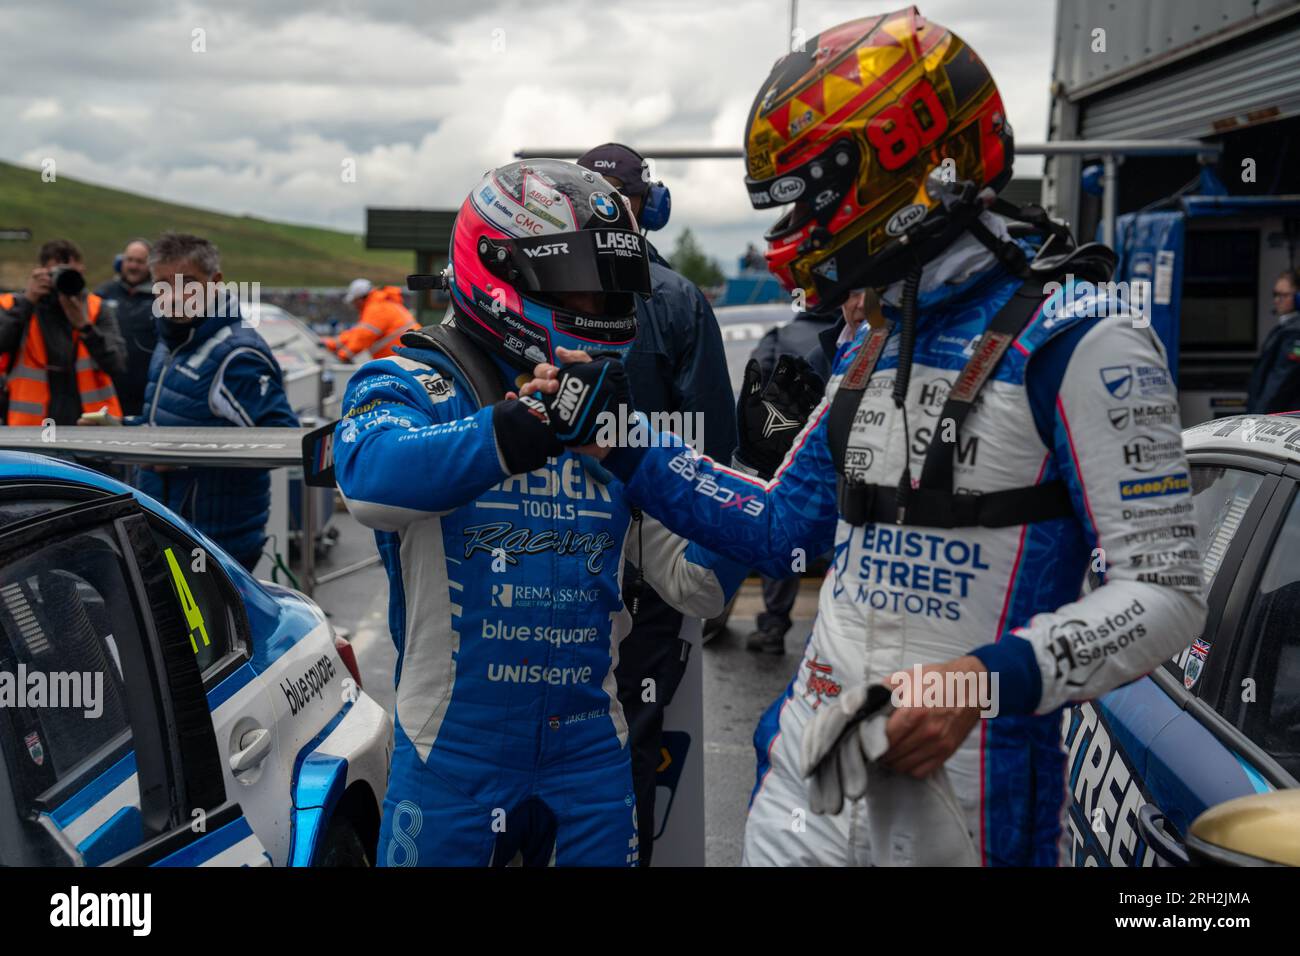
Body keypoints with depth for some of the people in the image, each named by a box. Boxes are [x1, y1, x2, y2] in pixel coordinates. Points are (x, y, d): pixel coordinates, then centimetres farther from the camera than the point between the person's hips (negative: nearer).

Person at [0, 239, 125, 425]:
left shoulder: (95, 309, 4)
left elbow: (116, 364, -9)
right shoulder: (21, 308, 3)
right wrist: (27, 301, -17)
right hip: (34, 422, -1)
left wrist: (84, 325, -22)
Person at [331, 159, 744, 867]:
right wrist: (535, 419, -40)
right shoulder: (413, 384, -5)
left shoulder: (616, 413, 9)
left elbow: (696, 586, 7)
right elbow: (370, 479, -30)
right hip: (455, 749, -4)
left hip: (590, 751, 4)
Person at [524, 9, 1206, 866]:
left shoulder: (1074, 343, -12)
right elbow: (781, 527, 18)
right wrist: (619, 441, 12)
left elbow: (1165, 592, -14)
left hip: (962, 798, -6)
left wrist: (985, 682, -27)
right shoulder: (869, 351, 12)